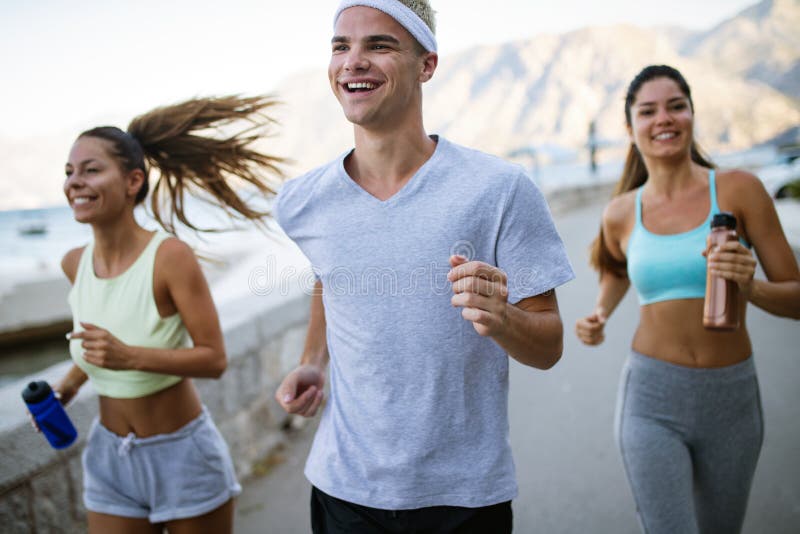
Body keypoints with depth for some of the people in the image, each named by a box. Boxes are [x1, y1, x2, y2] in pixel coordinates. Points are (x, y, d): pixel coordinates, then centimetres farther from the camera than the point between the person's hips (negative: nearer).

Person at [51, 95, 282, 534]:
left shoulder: (171, 257, -21)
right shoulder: (75, 264, -3)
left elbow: (214, 358, -20)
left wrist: (130, 357, -31)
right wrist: (70, 382, 4)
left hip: (182, 453, -5)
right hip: (108, 457, 5)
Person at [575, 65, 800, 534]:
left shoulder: (738, 190, -6)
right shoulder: (621, 214, 0)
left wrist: (750, 287, -24)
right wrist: (600, 316, 4)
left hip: (731, 398, 1)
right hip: (653, 401, 0)